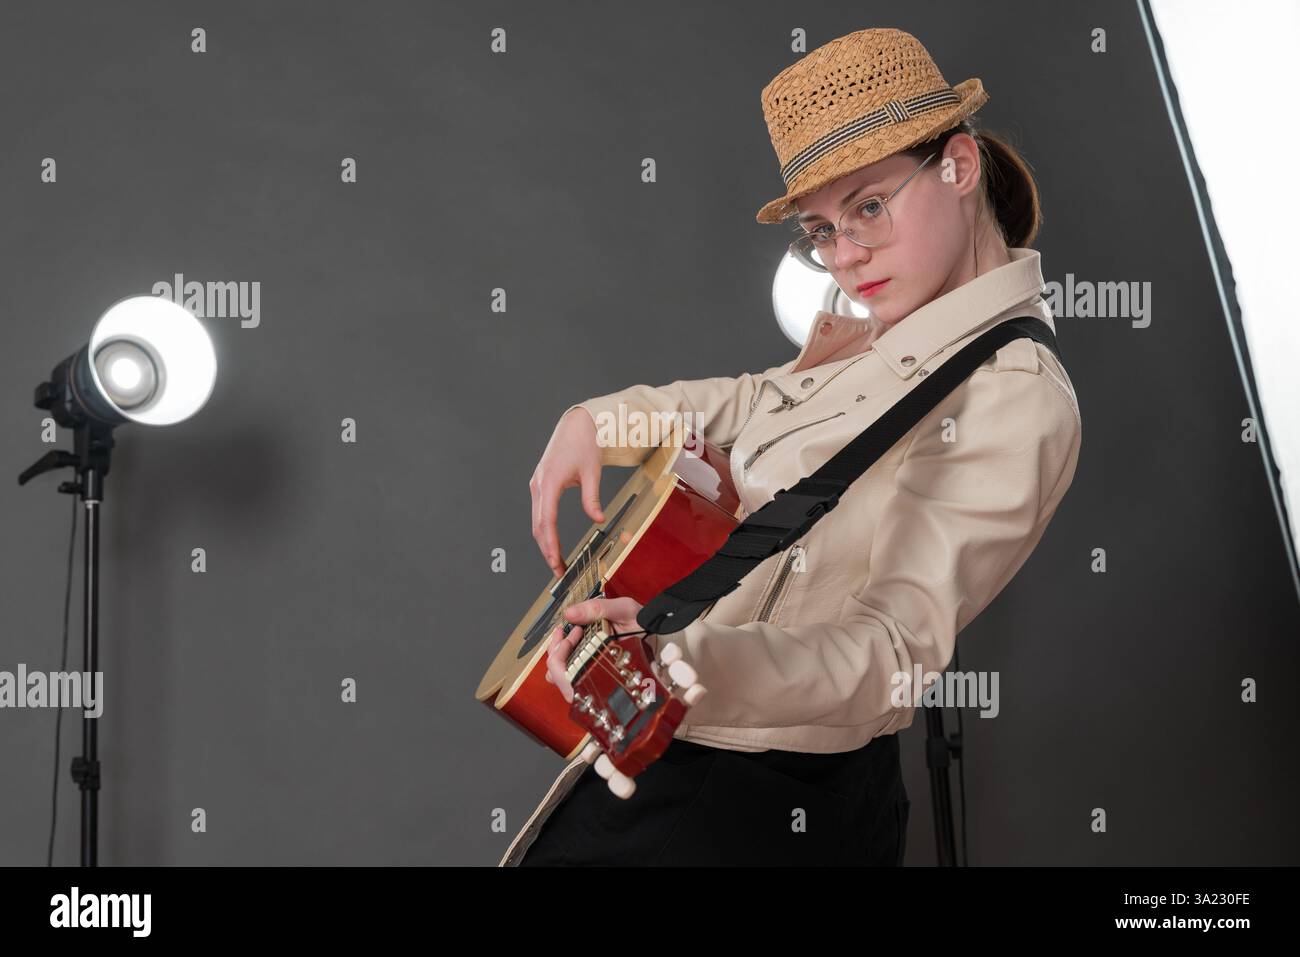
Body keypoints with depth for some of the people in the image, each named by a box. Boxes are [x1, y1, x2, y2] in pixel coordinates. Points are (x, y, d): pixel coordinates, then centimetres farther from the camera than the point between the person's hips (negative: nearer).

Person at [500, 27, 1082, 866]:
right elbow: (761, 402, 24)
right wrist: (597, 420, 6)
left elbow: (897, 648, -31)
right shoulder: (882, 340, 6)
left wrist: (678, 662, -46)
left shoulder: (1015, 401, -22)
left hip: (770, 804, -8)